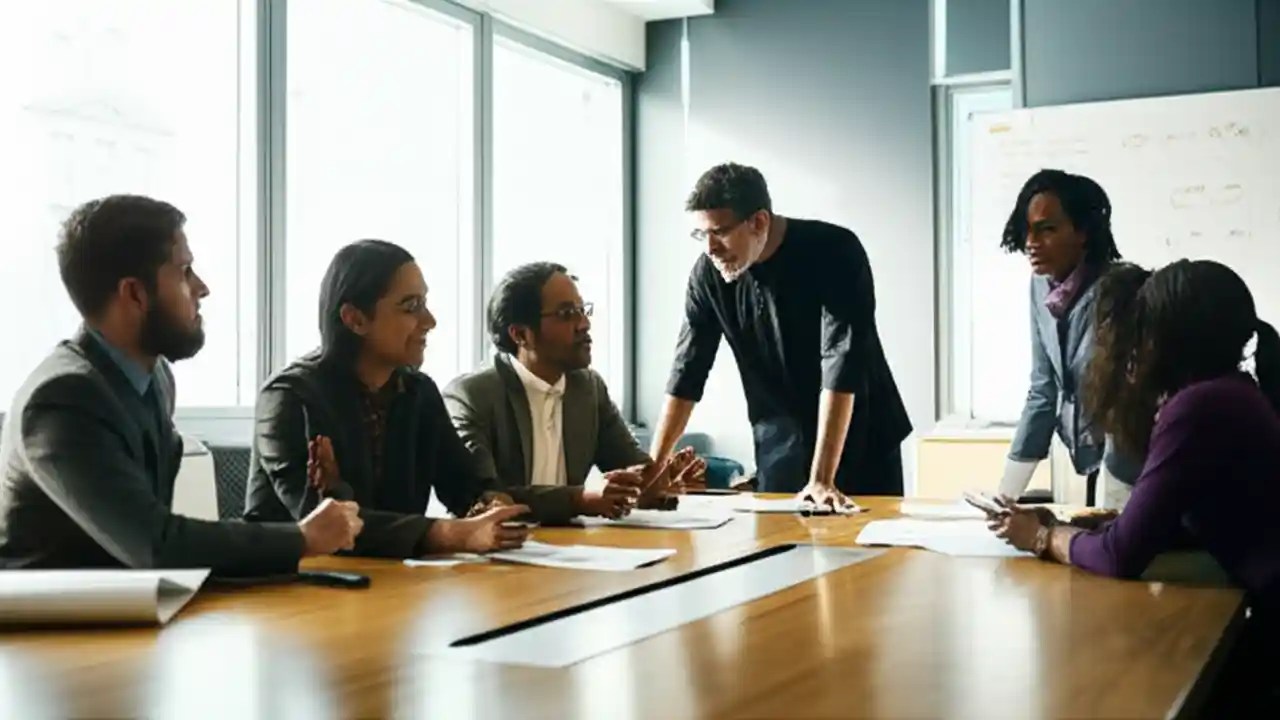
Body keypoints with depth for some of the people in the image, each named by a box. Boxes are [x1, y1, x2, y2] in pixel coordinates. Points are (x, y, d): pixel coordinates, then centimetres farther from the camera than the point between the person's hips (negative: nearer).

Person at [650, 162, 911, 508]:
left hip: (861, 441, -2)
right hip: (781, 447, 3)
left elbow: (842, 365, -28)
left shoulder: (835, 253, -22)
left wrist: (822, 478, -34)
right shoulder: (709, 273, -11)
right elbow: (688, 372, -4)